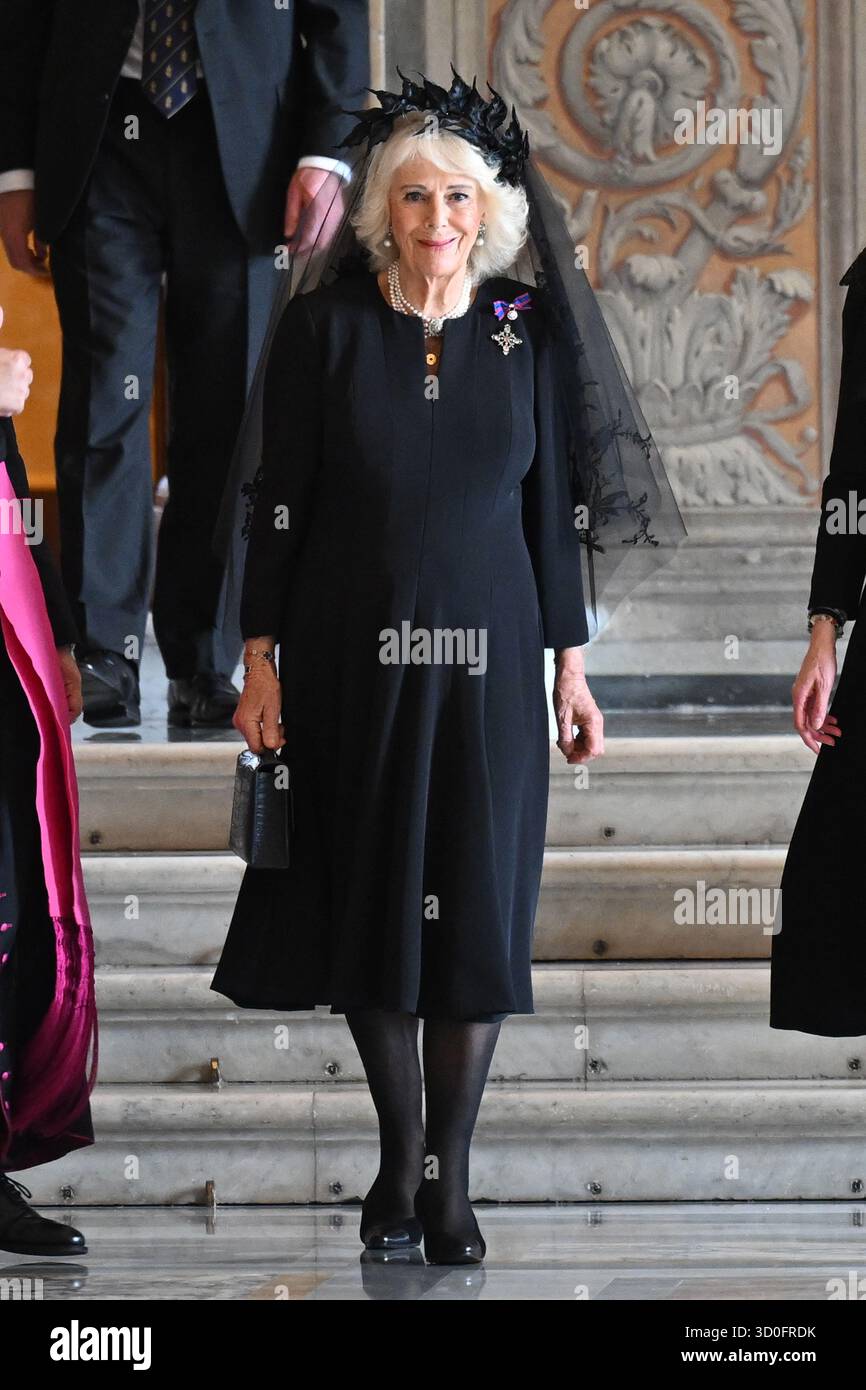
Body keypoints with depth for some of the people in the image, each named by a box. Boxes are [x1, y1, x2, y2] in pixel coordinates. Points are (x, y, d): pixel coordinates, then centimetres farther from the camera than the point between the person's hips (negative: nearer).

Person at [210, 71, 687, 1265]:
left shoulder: (524, 329, 2)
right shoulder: (324, 326, -3)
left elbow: (549, 504, 6)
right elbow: (277, 501, -1)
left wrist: (570, 665, 5)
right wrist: (262, 657, -5)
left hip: (486, 656, 1)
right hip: (353, 658, -1)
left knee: (476, 908, -2)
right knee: (369, 898, 6)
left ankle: (448, 1175, 5)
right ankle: (400, 1152, 21)